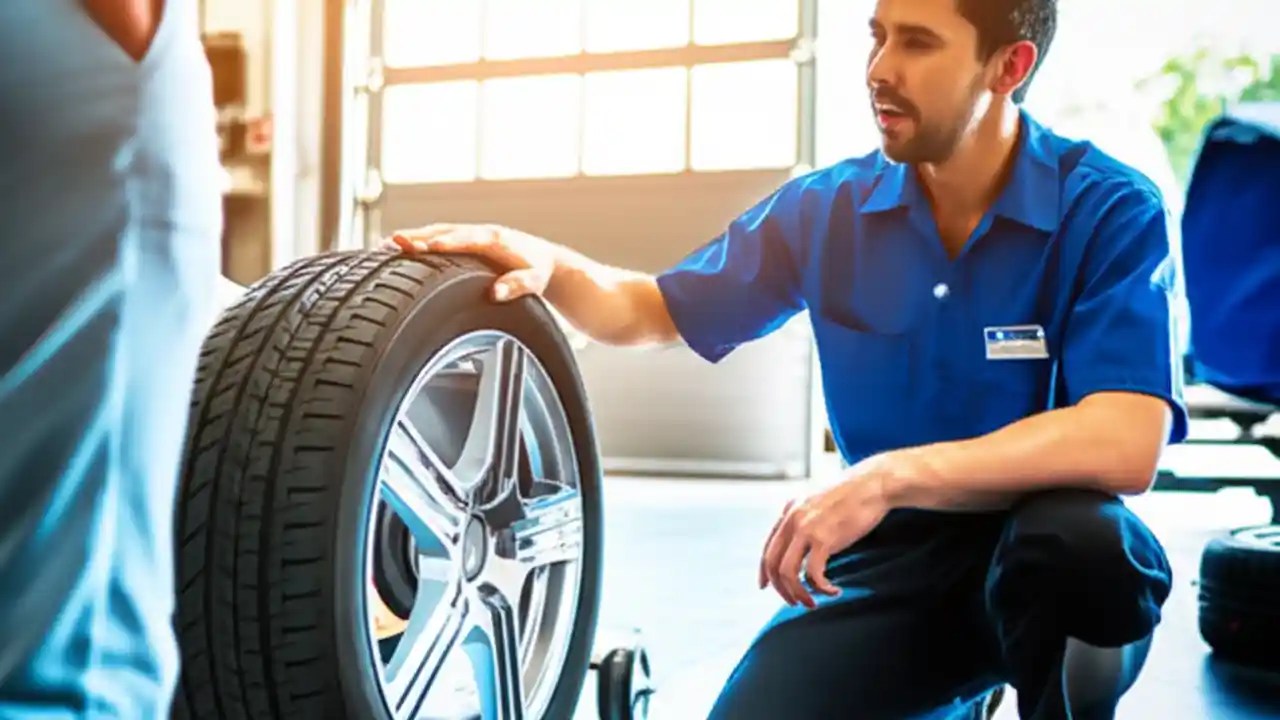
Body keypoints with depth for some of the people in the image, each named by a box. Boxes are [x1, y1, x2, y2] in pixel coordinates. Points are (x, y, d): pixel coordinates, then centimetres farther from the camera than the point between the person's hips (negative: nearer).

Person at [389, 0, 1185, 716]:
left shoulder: (1110, 211, -14)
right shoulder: (828, 209, -2)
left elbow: (1127, 443, -28)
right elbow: (645, 312, 7)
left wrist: (891, 476, -36)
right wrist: (546, 262, -15)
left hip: (1051, 550, -3)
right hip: (892, 553, 4)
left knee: (1090, 540, -37)